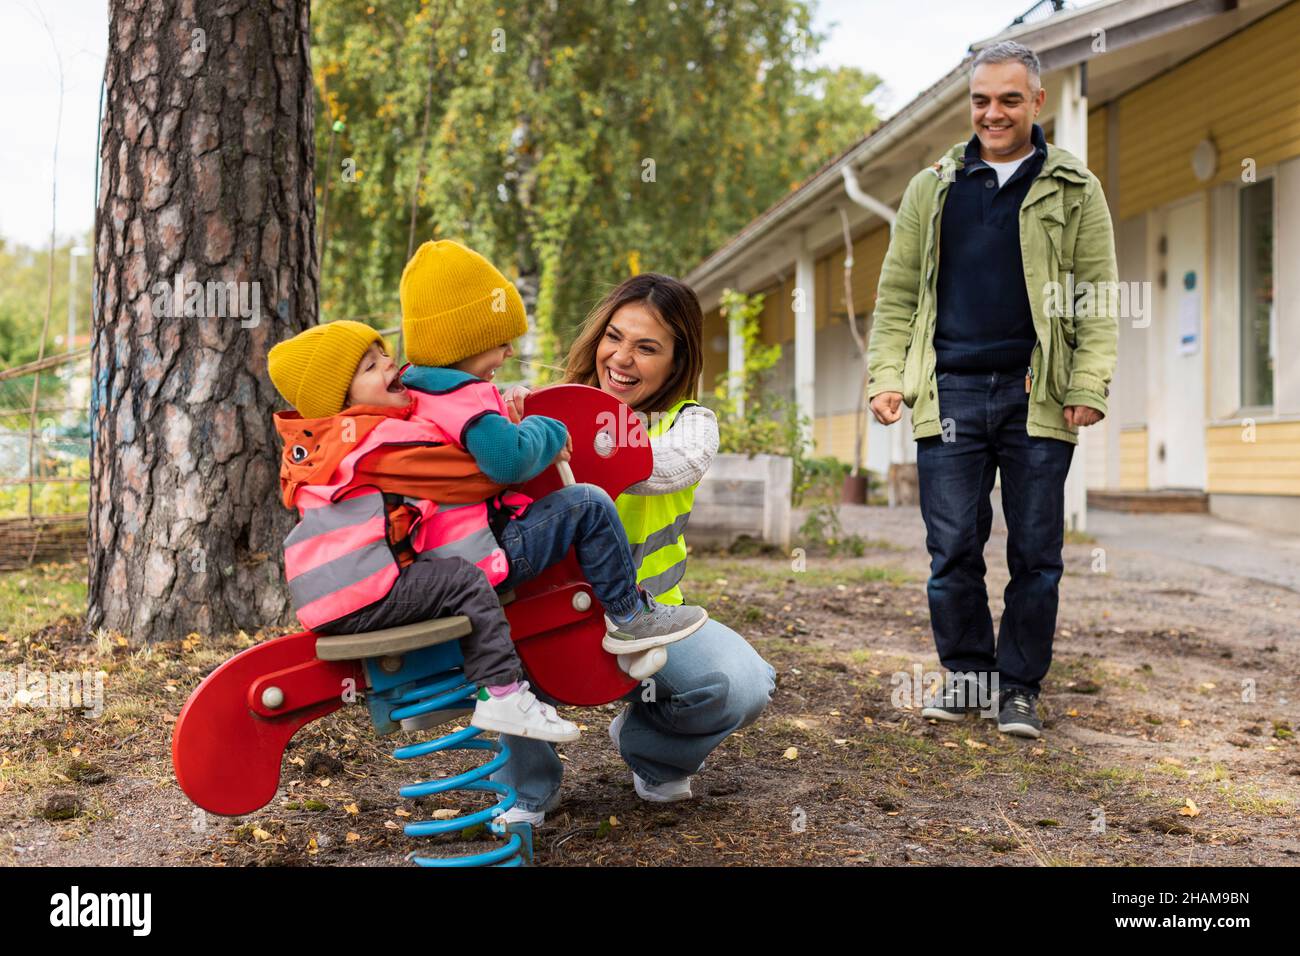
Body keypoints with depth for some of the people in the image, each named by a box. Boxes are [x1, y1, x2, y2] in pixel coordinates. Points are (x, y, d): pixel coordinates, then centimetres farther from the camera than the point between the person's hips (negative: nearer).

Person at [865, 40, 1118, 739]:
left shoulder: (1074, 191, 8)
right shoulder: (932, 188, 13)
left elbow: (1098, 296, 5)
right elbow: (897, 294, 12)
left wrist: (1089, 385, -7)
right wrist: (887, 376, 1)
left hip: (1037, 395, -1)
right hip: (951, 393, 1)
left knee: (1035, 552, 4)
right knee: (953, 549, 3)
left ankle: (1021, 688, 17)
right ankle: (966, 673, 20)